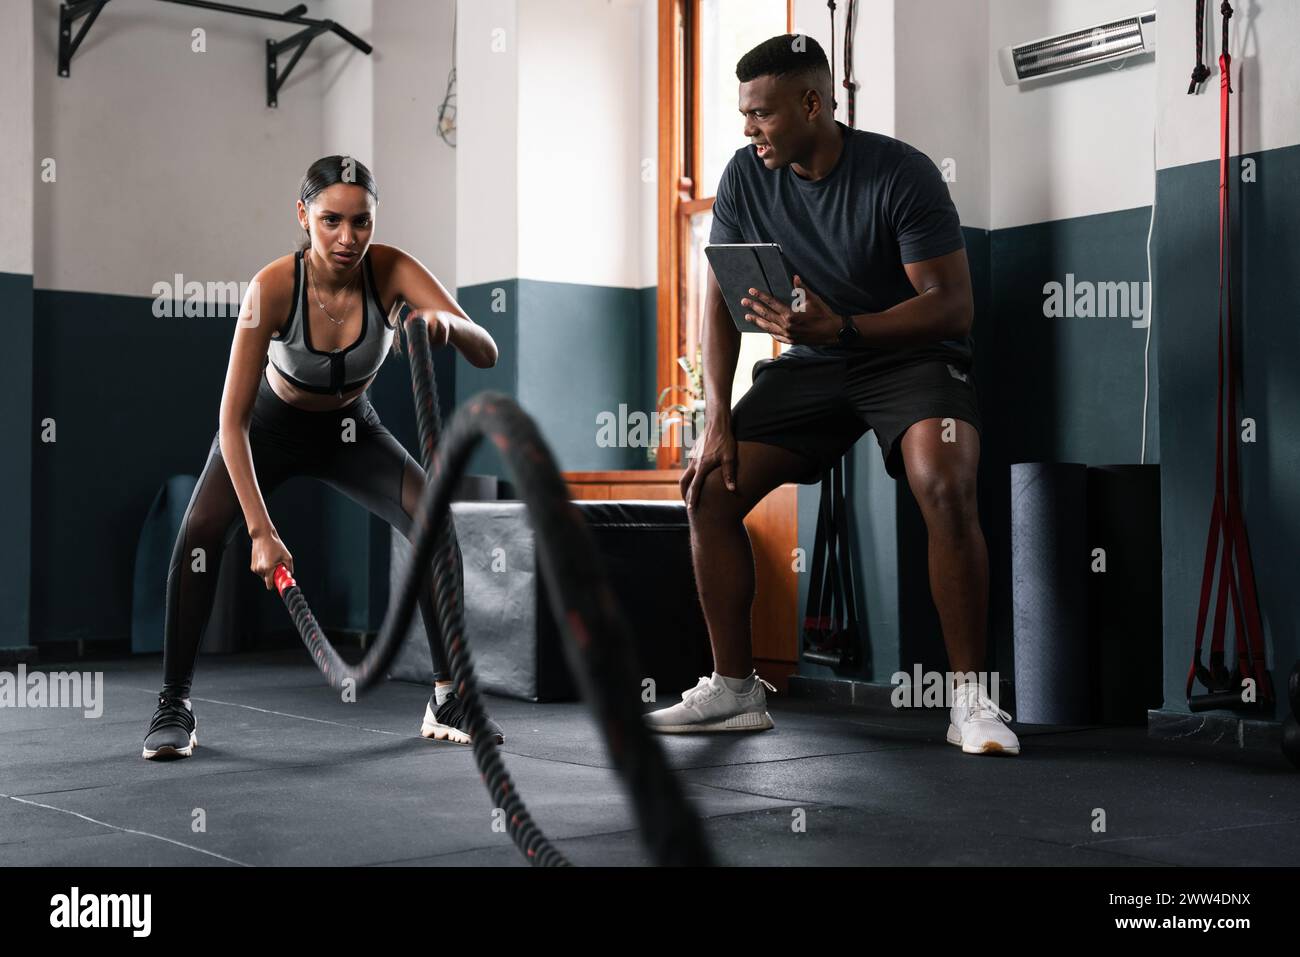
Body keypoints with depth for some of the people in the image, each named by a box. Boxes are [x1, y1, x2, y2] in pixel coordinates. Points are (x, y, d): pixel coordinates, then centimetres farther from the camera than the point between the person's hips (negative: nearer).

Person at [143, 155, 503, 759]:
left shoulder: (391, 270, -27)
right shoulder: (274, 287, -33)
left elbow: (487, 354, -33)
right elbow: (232, 420, -32)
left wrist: (446, 323, -56)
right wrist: (261, 530, -39)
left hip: (350, 427, 2)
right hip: (271, 423, -2)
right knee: (202, 530, -25)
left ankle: (448, 700, -4)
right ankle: (173, 705, -10)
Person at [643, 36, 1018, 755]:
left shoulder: (901, 174, -18)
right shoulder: (746, 178, -3)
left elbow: (953, 306, -20)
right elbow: (720, 297, 1)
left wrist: (840, 327, -35)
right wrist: (717, 418, -9)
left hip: (912, 354, -5)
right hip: (811, 367, 5)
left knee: (945, 488, -33)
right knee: (708, 486, -8)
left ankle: (971, 700, -20)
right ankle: (734, 689, 5)